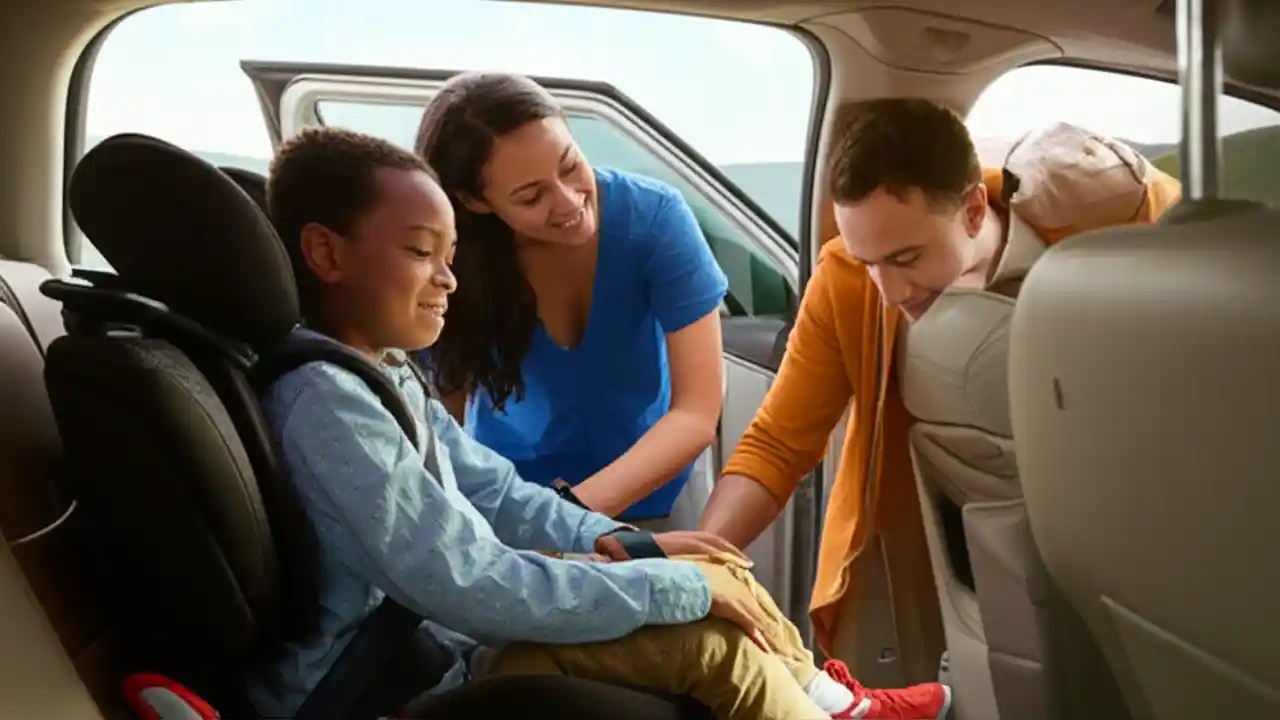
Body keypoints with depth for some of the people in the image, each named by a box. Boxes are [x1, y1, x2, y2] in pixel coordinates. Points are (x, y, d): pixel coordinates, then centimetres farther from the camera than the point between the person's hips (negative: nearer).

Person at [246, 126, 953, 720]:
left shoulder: (382, 371, 8)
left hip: (438, 628, 10)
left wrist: (619, 543, -2)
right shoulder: (324, 401, -25)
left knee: (708, 576, 8)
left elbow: (493, 492, 14)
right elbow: (469, 589, -29)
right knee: (704, 634, -15)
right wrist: (685, 587, -22)